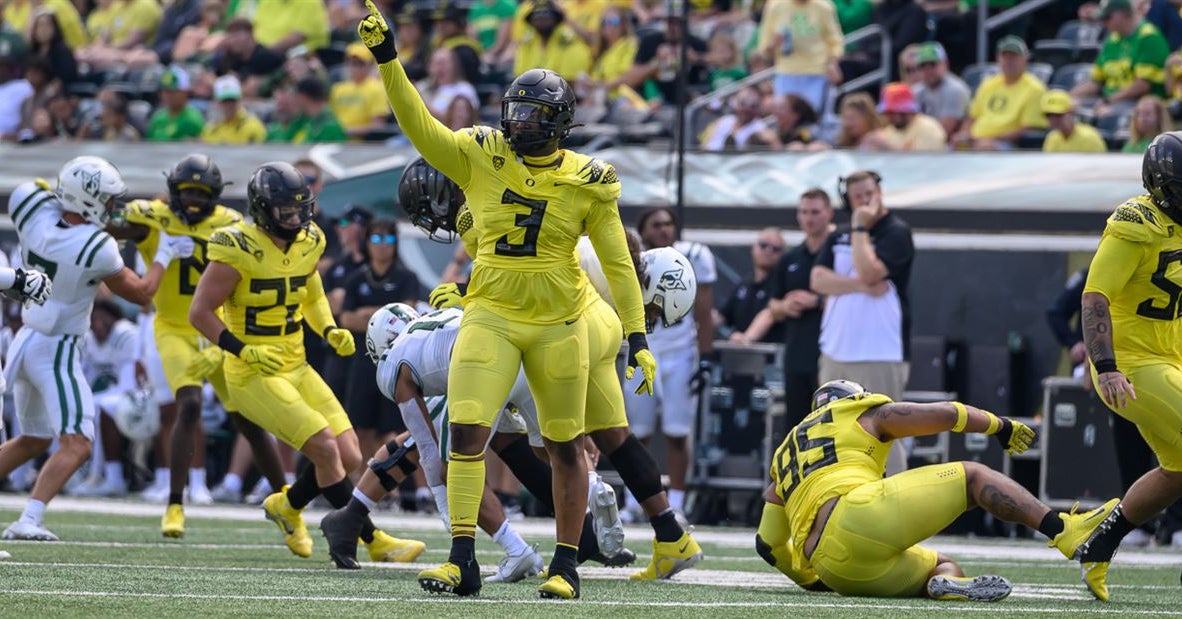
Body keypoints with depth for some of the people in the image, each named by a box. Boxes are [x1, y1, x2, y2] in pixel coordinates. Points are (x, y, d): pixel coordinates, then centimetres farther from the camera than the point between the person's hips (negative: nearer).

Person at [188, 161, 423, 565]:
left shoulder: (307, 244, 5)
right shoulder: (238, 250, -16)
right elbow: (200, 312, -13)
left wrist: (331, 333, 3)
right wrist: (243, 350, -23)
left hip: (296, 369, 7)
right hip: (253, 376, -7)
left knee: (349, 459, 2)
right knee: (326, 448, -18)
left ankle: (287, 506, 30)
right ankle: (375, 542, -9)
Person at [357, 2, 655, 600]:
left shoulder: (587, 182, -4)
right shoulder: (480, 157, -1)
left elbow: (617, 262, 1)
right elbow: (418, 123, -10)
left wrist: (638, 337, -1)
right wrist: (386, 58, -23)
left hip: (558, 324, -1)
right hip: (490, 317, 1)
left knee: (565, 445, 6)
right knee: (466, 430, -12)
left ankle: (565, 566, 17)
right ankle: (462, 560, -11)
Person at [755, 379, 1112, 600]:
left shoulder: (785, 454, 34)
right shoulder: (865, 414, 21)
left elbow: (767, 545, 33)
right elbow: (946, 414, 21)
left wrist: (808, 579, 47)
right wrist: (1002, 427, 37)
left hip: (835, 570, 6)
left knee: (942, 565, 23)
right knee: (972, 477, 6)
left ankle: (945, 582, -17)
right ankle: (1066, 532, -13)